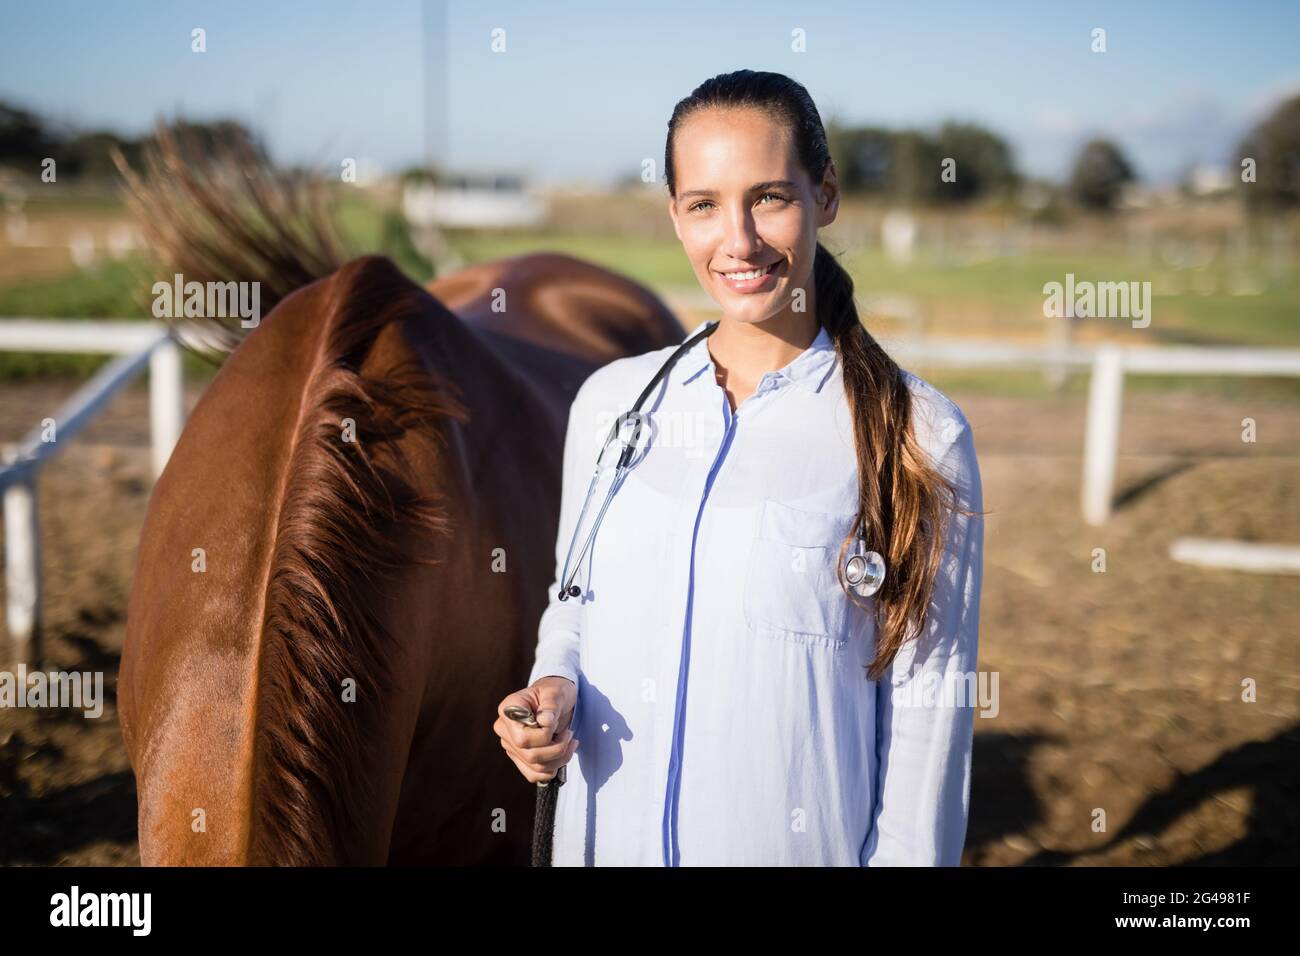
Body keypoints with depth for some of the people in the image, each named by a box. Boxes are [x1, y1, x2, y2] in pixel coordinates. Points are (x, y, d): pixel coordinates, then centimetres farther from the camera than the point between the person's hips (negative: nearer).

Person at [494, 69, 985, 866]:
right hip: (605, 836, 4)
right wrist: (555, 690, -7)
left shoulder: (916, 435, -11)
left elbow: (928, 709, -8)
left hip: (807, 842, -3)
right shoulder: (610, 401, -1)